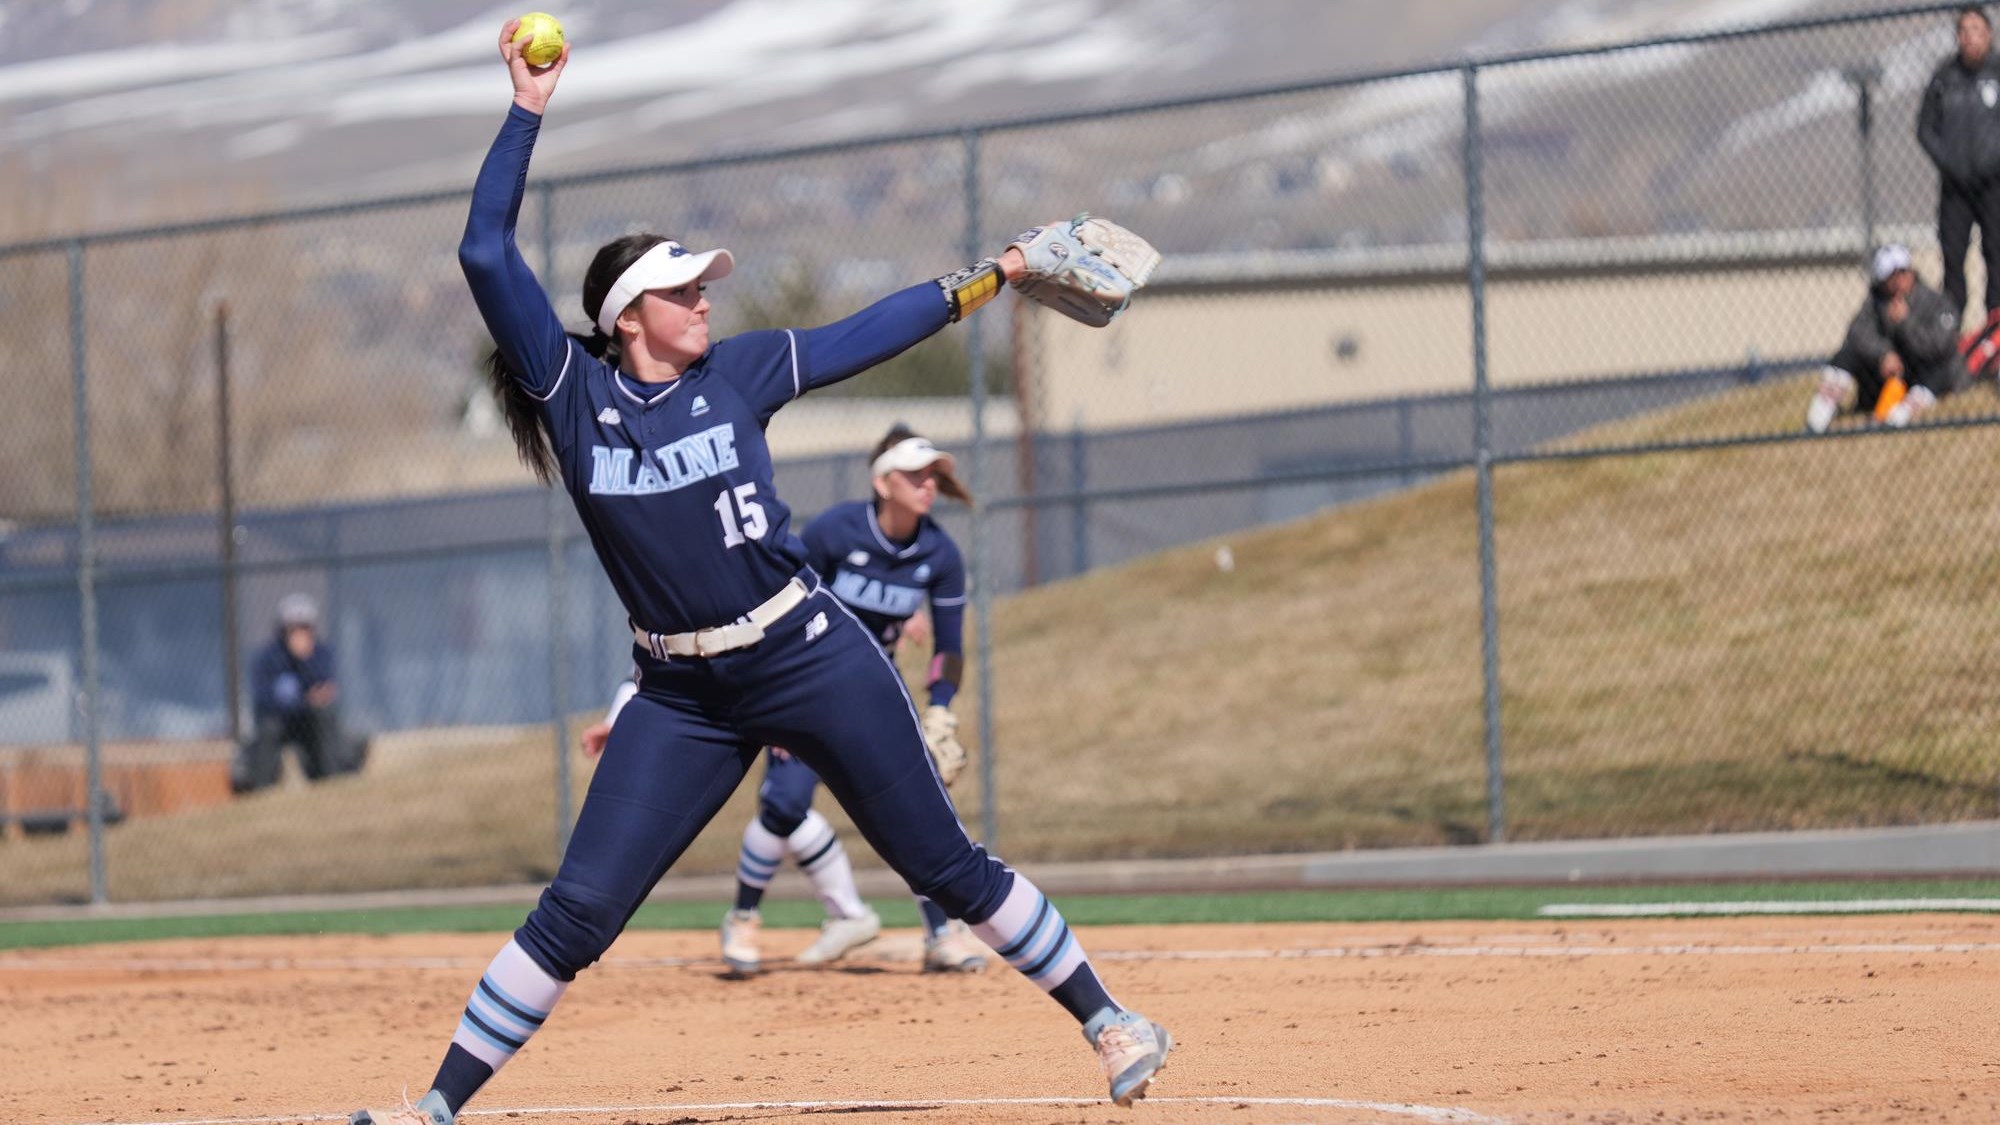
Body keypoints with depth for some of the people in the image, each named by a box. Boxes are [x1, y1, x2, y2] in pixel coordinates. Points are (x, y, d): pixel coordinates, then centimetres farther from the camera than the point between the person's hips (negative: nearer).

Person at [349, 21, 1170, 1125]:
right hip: (683, 699, 0)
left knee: (948, 868, 6)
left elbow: (860, 337, 16)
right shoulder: (574, 391, 0)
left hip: (812, 658, 0)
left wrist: (985, 279, 17)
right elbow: (486, 254, -7)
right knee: (575, 912, -4)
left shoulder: (736, 372, 5)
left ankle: (1106, 1020, 17)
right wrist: (528, 111, -9)